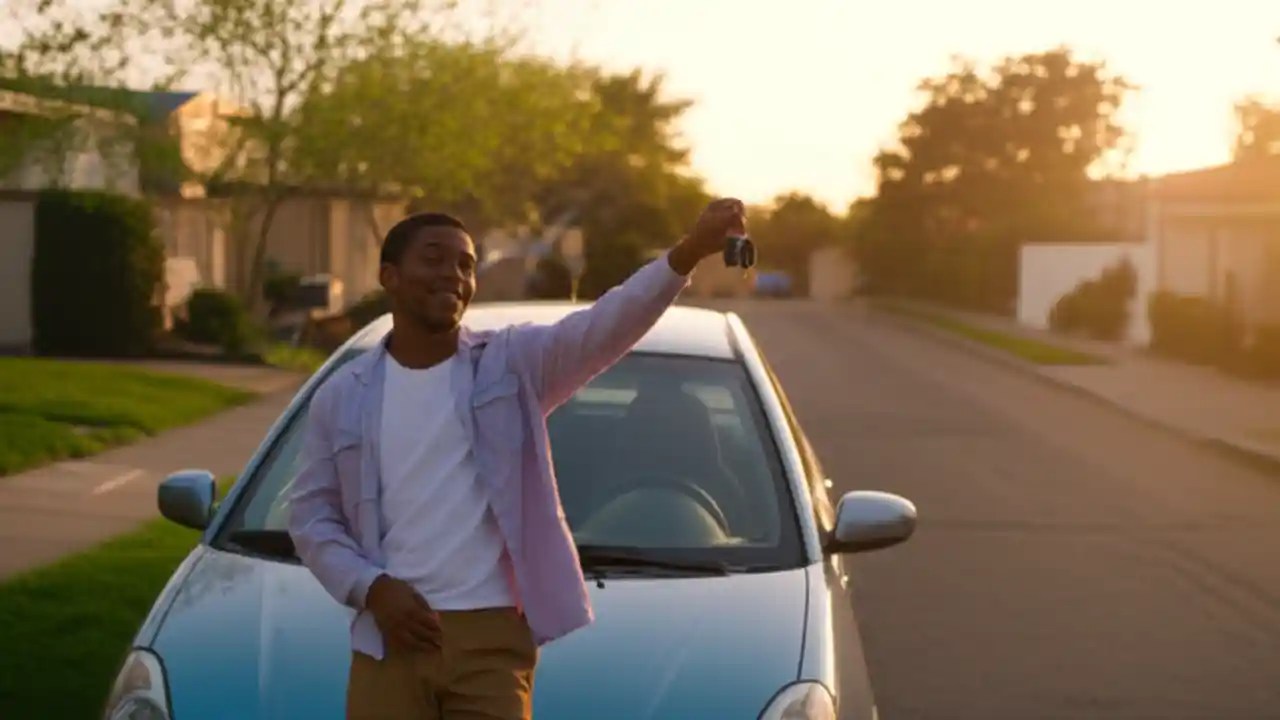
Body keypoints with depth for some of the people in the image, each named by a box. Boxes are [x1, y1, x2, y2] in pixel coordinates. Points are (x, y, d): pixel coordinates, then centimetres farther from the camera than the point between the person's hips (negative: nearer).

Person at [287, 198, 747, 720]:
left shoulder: (512, 365, 0)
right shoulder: (342, 396, 6)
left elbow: (604, 327, -17)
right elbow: (310, 516, 10)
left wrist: (685, 255, -33)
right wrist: (371, 588, -8)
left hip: (492, 638, -1)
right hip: (390, 640, 2)